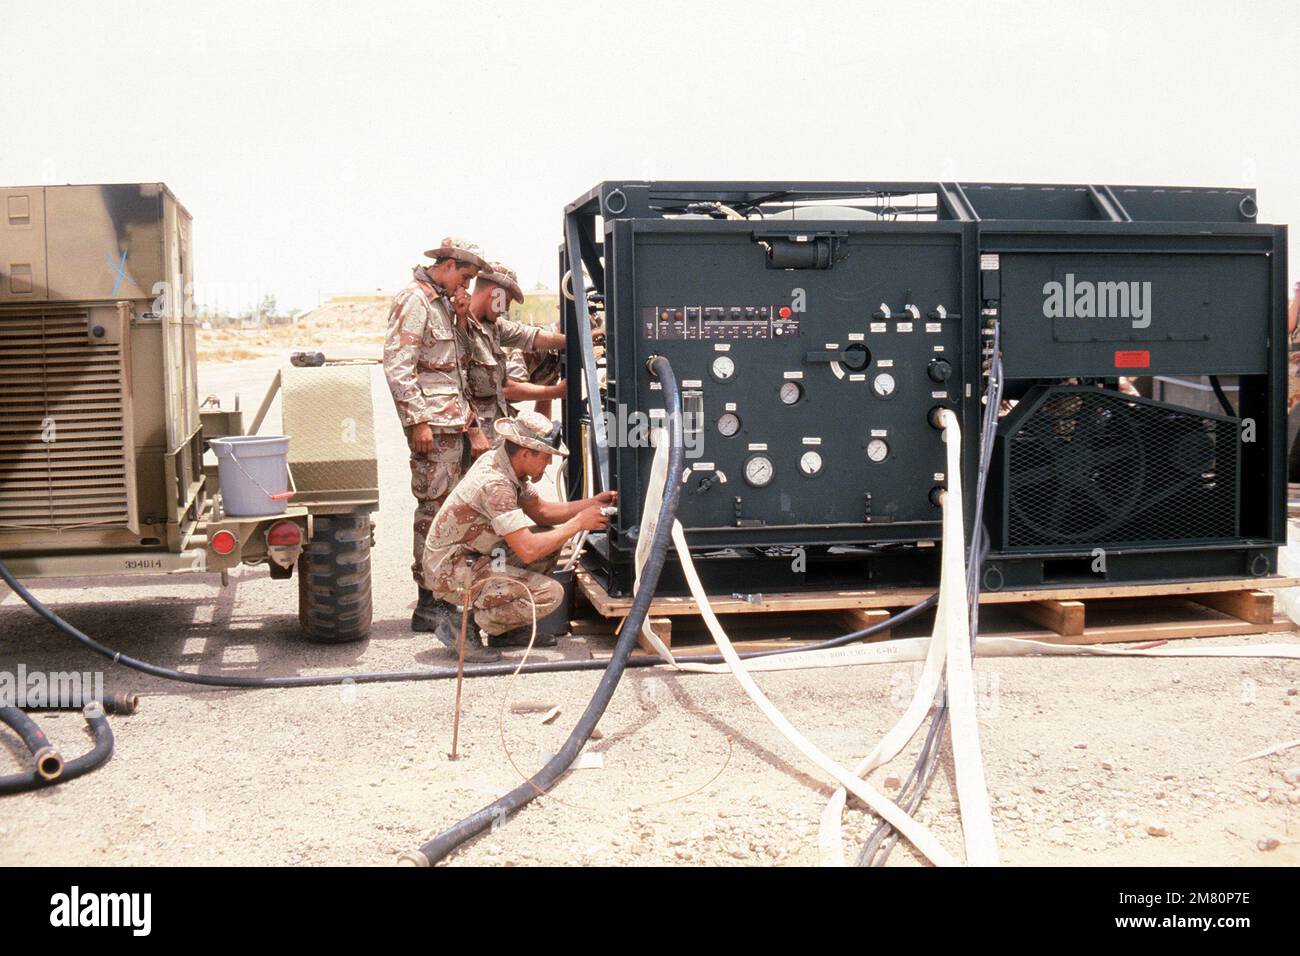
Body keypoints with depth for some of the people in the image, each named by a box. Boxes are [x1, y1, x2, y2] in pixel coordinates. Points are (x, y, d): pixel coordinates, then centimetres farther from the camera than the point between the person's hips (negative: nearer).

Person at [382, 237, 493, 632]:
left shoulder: (442, 302, 20)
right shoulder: (414, 301, -11)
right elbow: (397, 365, -19)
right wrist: (417, 420, -22)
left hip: (453, 422, 10)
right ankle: (428, 606, -5)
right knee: (434, 510, -9)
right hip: (432, 425, -10)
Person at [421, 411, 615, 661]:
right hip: (449, 572, -10)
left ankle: (506, 630, 13)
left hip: (472, 556, 10)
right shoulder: (494, 483, -27)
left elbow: (540, 511, 15)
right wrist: (578, 523, -18)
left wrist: (592, 503, 3)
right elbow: (528, 550, -29)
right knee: (549, 594, -20)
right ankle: (462, 626, -6)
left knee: (552, 538, 9)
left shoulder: (503, 462, 3)